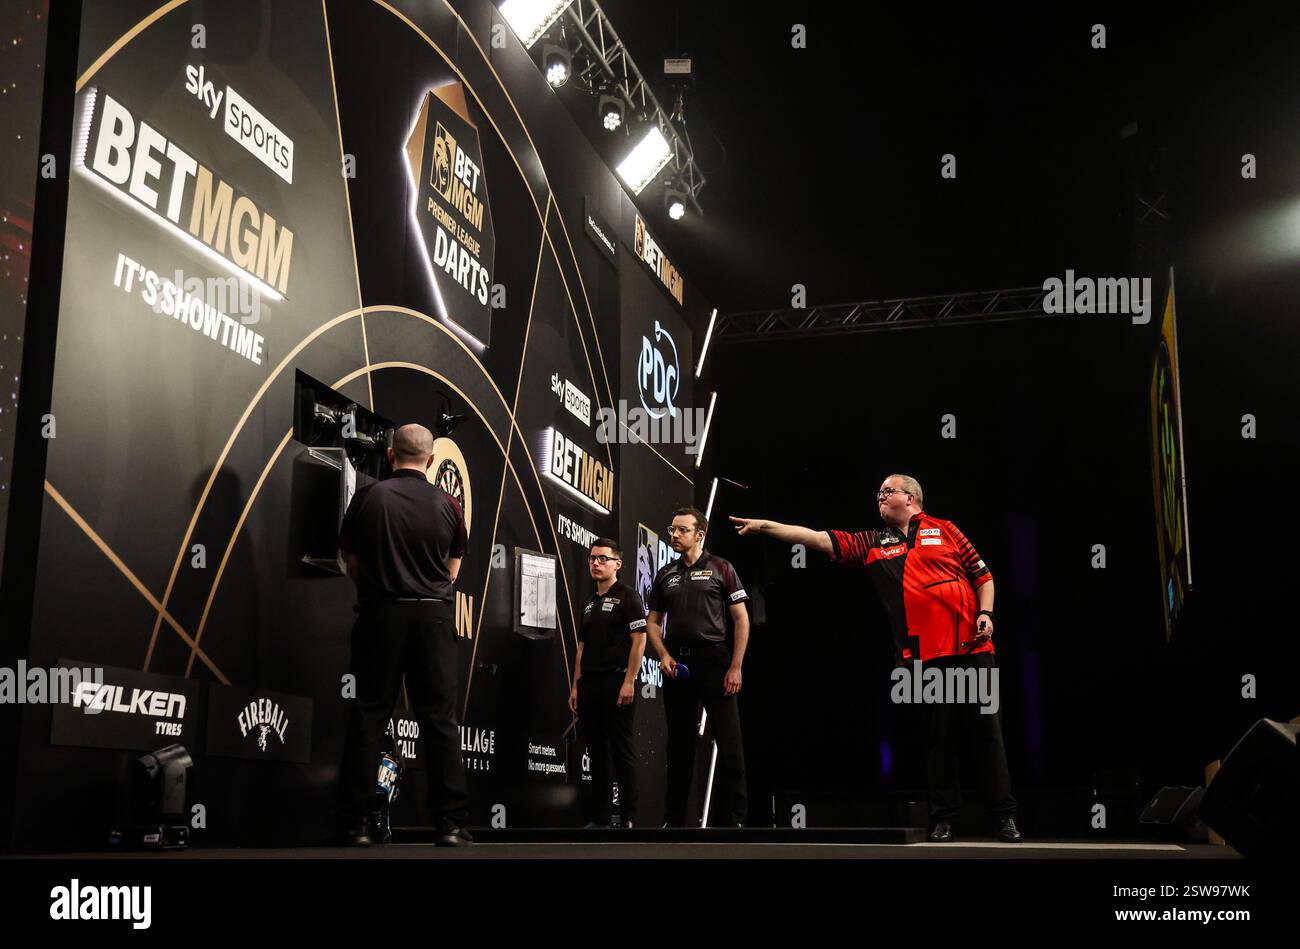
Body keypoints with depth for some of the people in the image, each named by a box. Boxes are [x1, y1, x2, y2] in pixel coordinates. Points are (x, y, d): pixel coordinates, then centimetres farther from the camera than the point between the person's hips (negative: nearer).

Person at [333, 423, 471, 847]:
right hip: (434, 616, 1)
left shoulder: (369, 496, 0)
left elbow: (351, 562, 7)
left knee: (368, 716, 5)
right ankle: (451, 823, 4)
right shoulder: (447, 504, 3)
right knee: (440, 718, 5)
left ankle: (353, 823, 7)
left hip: (380, 613, 0)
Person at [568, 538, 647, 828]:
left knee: (622, 752, -5)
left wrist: (629, 682, -17)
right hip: (589, 685, 7)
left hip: (616, 682, -7)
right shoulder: (590, 604, 20)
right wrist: (576, 686, 13)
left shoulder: (626, 596, -2)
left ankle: (628, 818, 0)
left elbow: (639, 640, -10)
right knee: (597, 754, 9)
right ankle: (598, 817, 15)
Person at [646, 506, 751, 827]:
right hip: (676, 664, 4)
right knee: (679, 743, 10)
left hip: (714, 659, -4)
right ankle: (674, 817, 18)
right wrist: (664, 655, -2)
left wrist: (736, 667, -10)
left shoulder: (721, 569, 1)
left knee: (729, 742, -6)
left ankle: (736, 818, 0)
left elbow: (741, 620, -2)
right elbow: (653, 621, 16)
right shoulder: (665, 574, 12)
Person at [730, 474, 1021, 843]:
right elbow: (816, 538, 6)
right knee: (939, 736, 4)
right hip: (924, 656, 1)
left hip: (971, 647, -1)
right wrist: (763, 525, 1)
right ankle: (943, 819, 12)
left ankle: (1005, 816, 7)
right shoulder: (872, 545, 11)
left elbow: (983, 576, 10)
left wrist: (985, 613, -6)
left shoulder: (943, 530, 7)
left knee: (988, 731, 0)